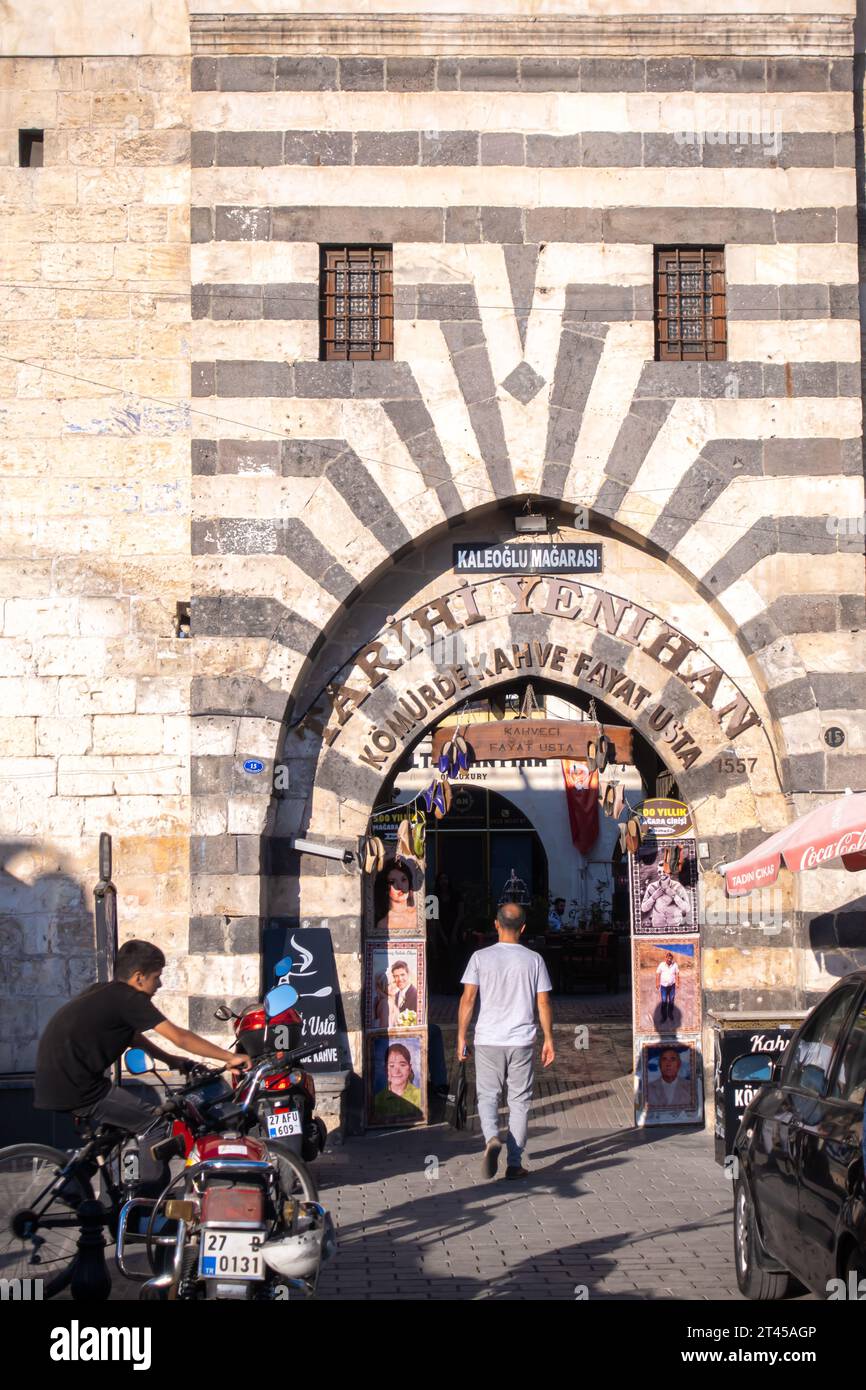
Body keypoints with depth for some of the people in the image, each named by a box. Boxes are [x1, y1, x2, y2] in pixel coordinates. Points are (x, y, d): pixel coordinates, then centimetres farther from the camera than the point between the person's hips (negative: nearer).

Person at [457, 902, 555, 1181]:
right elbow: (543, 1003, 1)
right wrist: (548, 1039, 10)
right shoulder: (534, 960, 0)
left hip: (488, 1041, -1)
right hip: (521, 1042, 1)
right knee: (519, 1100, 9)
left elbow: (468, 999, -5)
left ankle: (491, 1138, -15)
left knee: (487, 1096, 11)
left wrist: (461, 1037, 3)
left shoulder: (481, 957, -3)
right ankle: (514, 1162, 8)